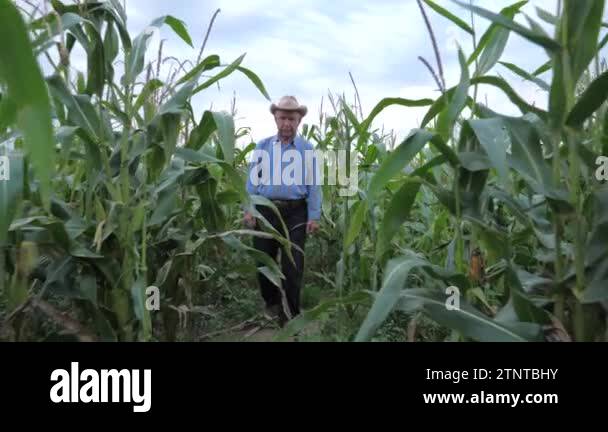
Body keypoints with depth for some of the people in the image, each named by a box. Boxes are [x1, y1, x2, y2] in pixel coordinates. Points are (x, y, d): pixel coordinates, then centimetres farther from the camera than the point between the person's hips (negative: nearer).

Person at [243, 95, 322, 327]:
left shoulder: (307, 148, 4)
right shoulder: (262, 146, 8)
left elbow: (313, 184, 2)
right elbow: (253, 179, 7)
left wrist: (314, 216, -3)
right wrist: (248, 209, -1)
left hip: (295, 213, -2)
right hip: (265, 210, 2)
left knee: (293, 265, -1)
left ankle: (289, 315, 12)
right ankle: (271, 302, 34)